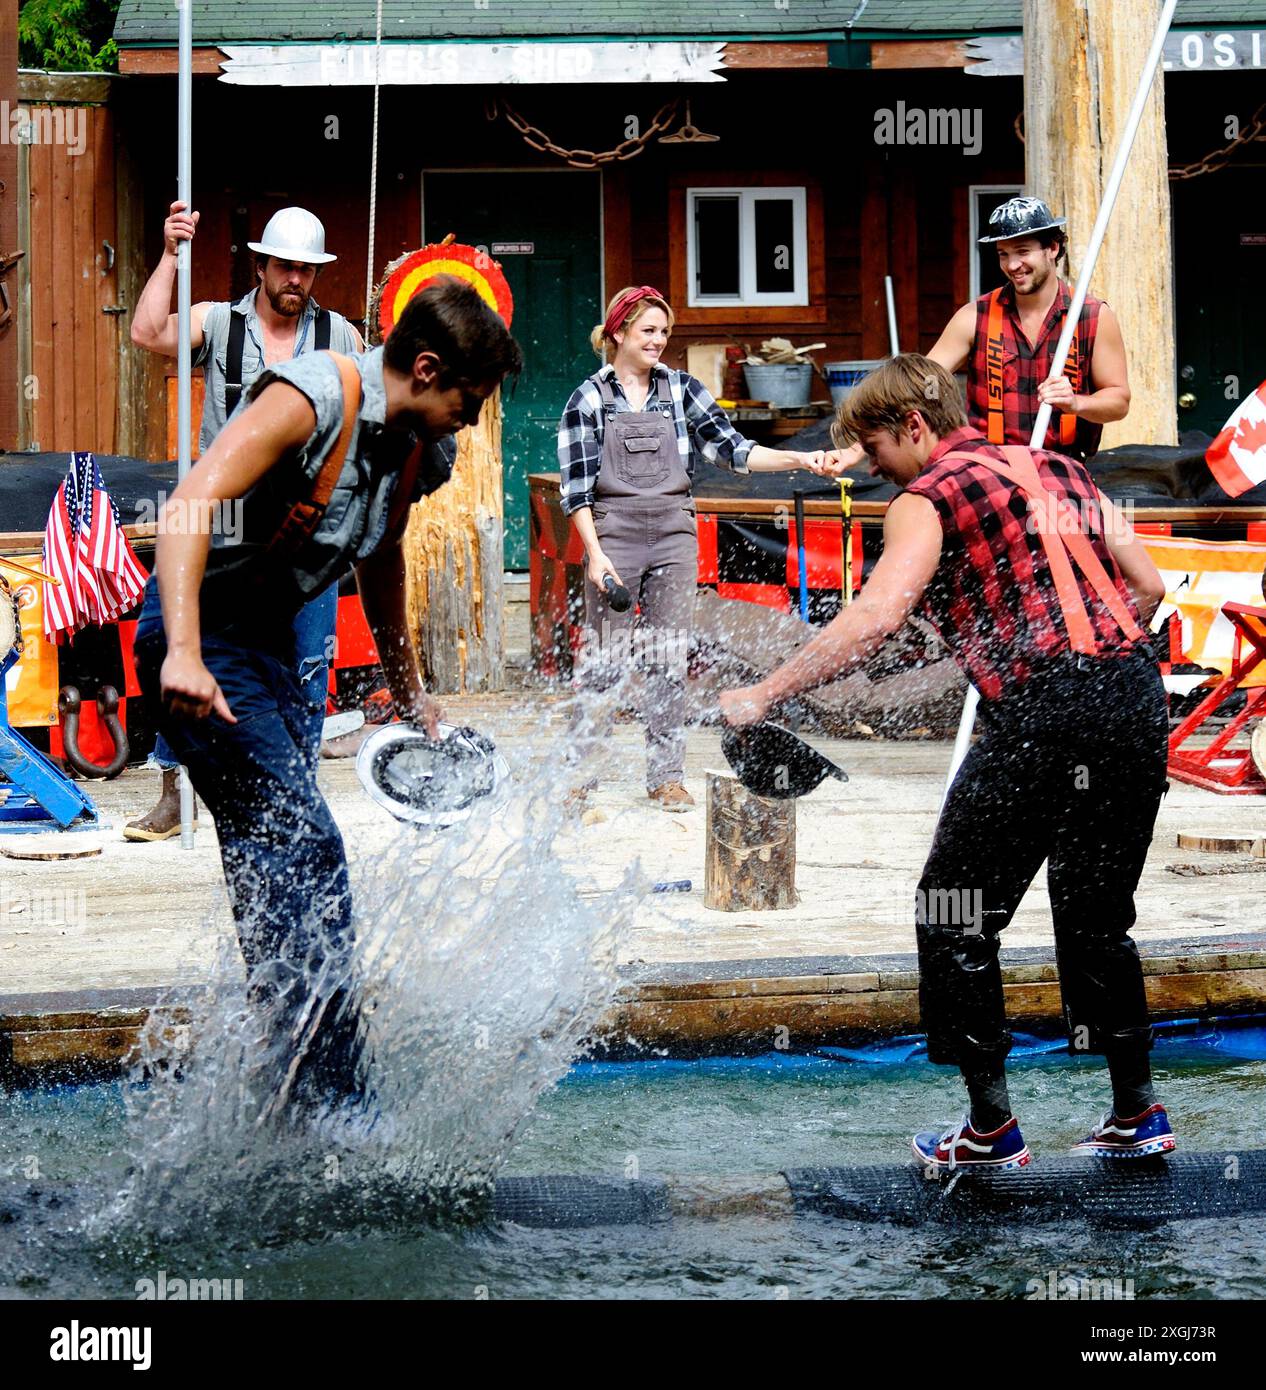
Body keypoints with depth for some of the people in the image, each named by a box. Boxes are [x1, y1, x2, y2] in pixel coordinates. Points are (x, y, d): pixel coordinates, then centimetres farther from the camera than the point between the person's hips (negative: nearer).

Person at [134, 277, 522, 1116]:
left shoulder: (422, 449, 5)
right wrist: (183, 653, -46)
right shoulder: (312, 399, -22)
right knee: (306, 851, -16)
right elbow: (193, 502, -35)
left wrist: (410, 692, 33)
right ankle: (325, 1105, -13)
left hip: (271, 643, 9)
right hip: (203, 643, -9)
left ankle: (305, 1103, 24)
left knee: (280, 863, 14)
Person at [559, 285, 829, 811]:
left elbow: (732, 449, 4)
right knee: (603, 657, -2)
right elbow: (577, 486, -2)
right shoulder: (589, 398, 0)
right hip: (613, 534, -3)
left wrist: (799, 459, -9)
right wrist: (595, 553, -10)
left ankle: (666, 775, 10)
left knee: (669, 658, 4)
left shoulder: (681, 389, 8)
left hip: (673, 534, 3)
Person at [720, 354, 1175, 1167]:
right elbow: (1148, 586, 18)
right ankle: (1136, 1114, 24)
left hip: (1042, 713, -7)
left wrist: (764, 697, -11)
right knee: (1097, 918, 21)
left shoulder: (929, 499, 0)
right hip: (1137, 697, 7)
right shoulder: (1059, 471, 21)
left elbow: (876, 619, -14)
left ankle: (991, 1127, 10)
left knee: (956, 917, 8)